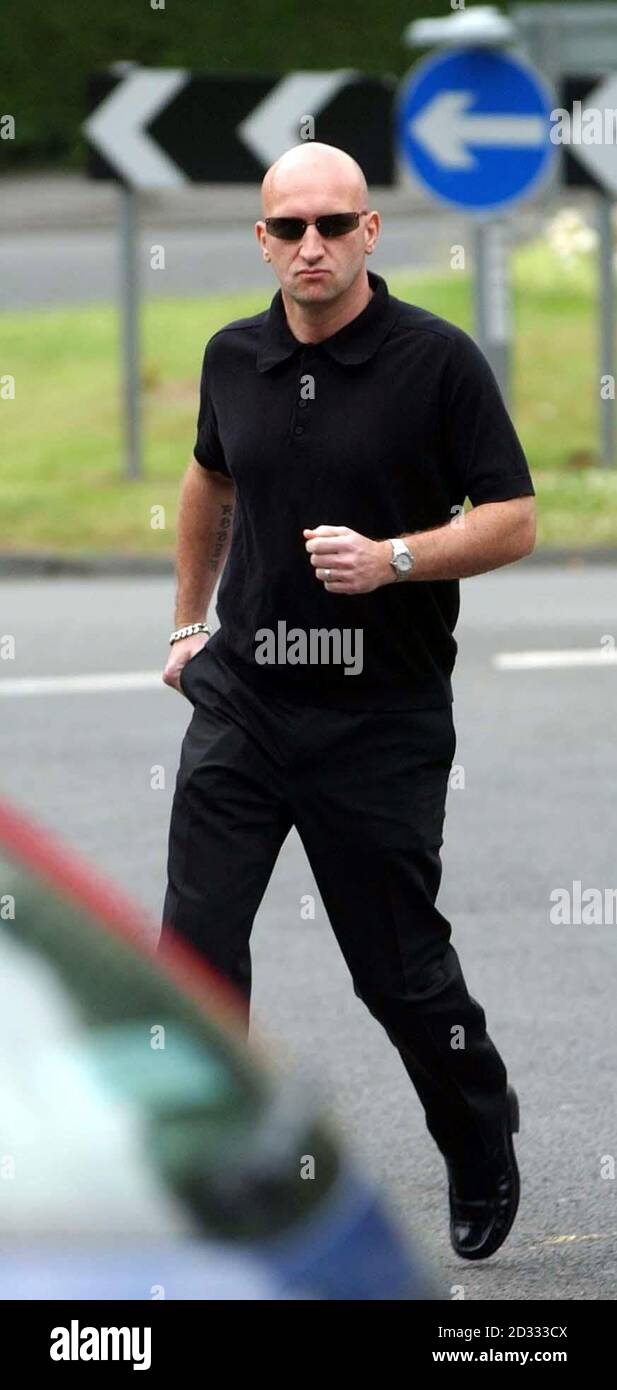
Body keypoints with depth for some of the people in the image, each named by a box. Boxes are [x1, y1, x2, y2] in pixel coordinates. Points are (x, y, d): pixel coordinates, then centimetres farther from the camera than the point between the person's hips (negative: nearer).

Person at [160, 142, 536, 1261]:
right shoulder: (234, 359, 5)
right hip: (241, 703, 4)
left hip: (382, 718, -4)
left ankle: (483, 1152, 30)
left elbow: (512, 521, -8)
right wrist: (189, 620, 25)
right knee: (197, 945, -6)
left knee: (399, 967, 5)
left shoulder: (438, 361, -10)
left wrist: (393, 559, -22)